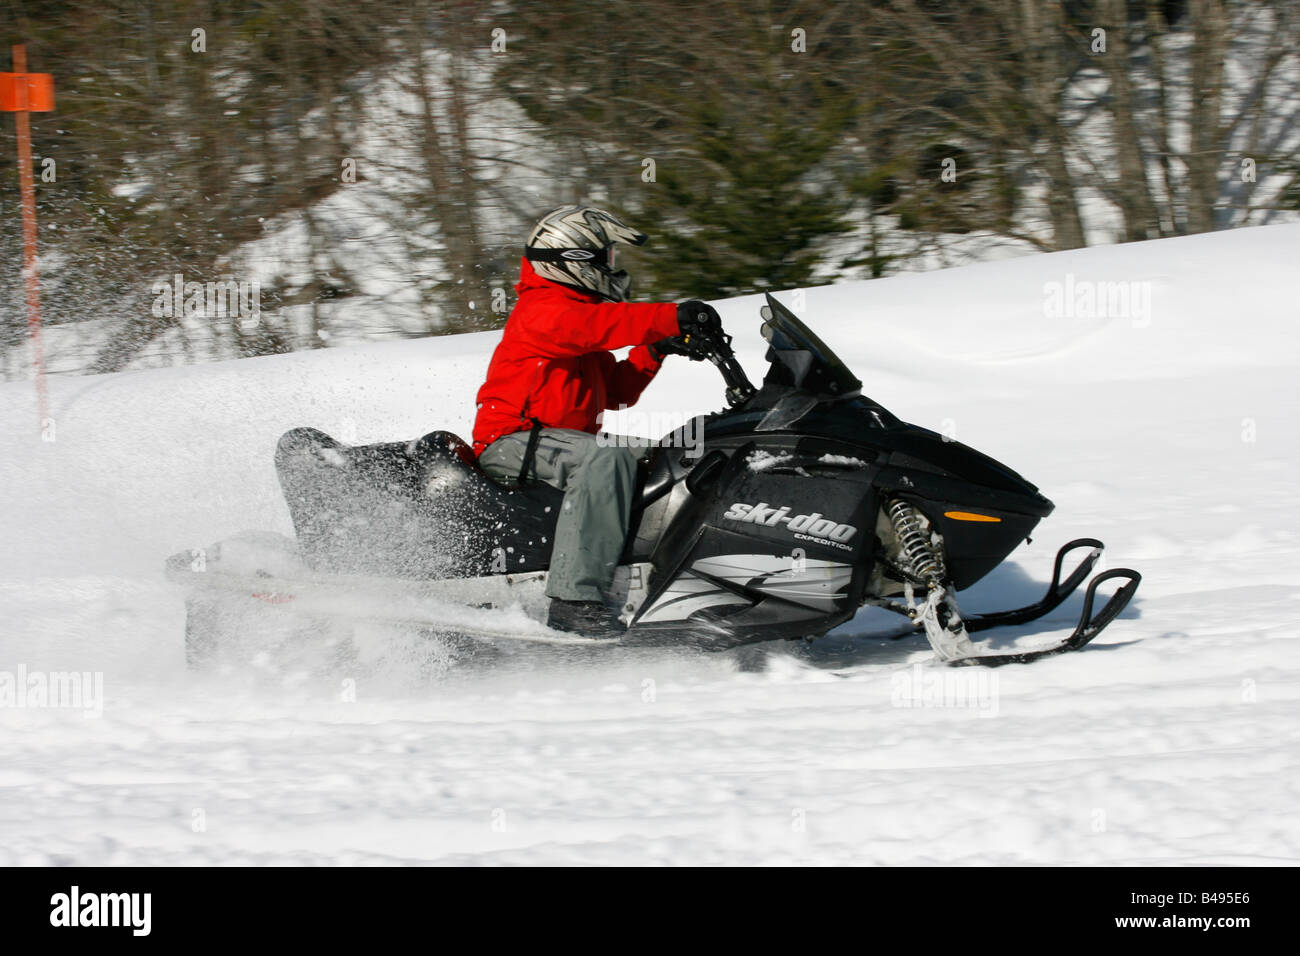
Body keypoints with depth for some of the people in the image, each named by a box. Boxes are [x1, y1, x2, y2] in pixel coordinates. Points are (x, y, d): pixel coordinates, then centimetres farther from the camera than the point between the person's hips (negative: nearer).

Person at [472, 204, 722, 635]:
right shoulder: (543, 310, -8)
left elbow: (616, 392, 21)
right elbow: (595, 324, -31)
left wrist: (655, 351, 5)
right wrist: (671, 318, -37)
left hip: (559, 441, 11)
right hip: (512, 442, -11)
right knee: (605, 456, -35)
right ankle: (574, 597, -44)